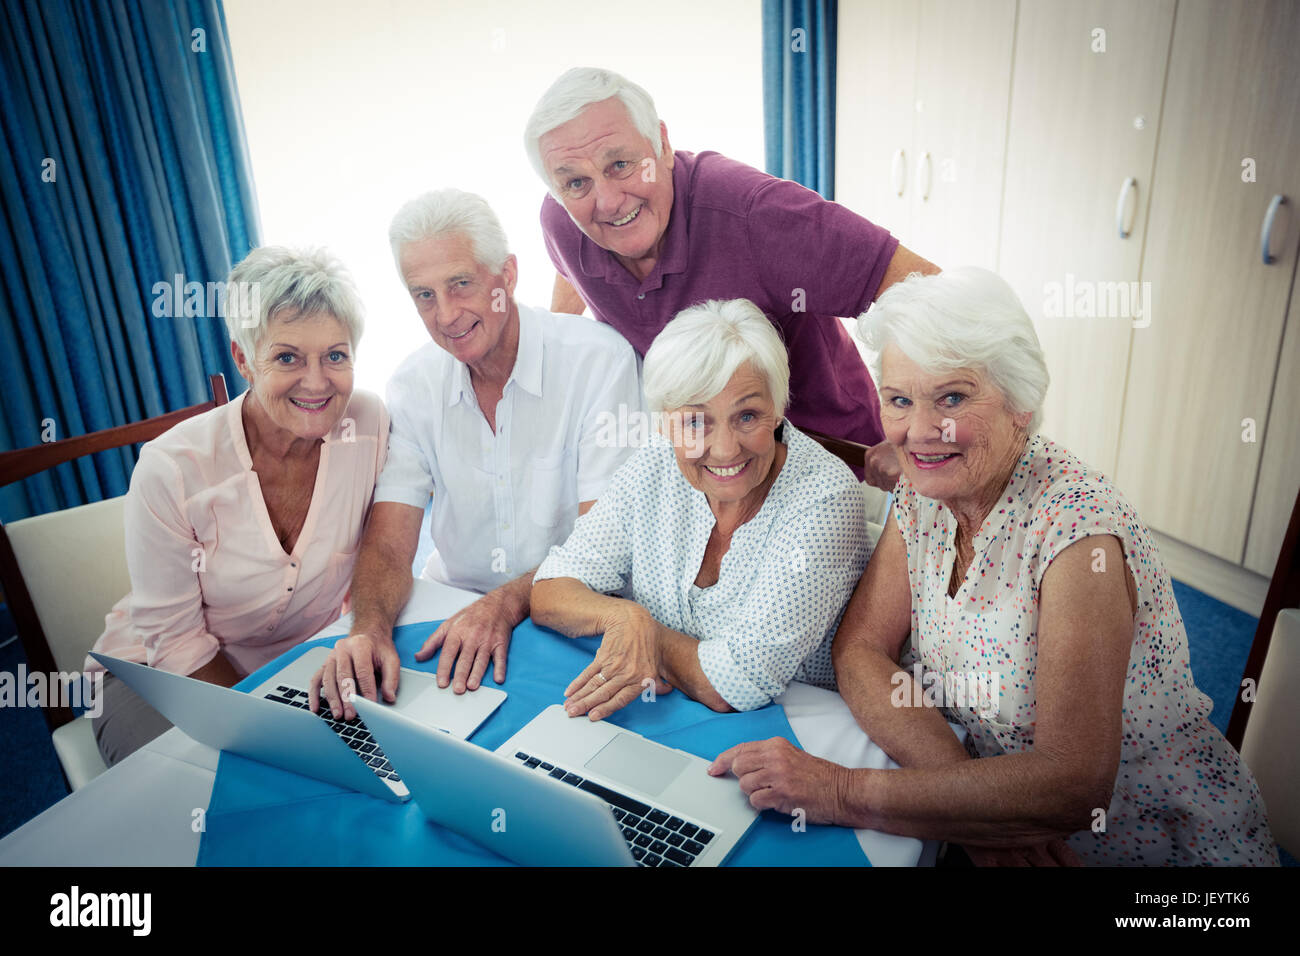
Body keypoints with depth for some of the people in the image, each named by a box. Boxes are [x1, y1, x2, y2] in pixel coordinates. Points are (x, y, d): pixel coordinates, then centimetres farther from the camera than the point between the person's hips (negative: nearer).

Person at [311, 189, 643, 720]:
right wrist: (369, 628, -27)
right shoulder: (412, 386, 0)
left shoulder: (599, 359, -14)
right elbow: (388, 545, -6)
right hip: (452, 602, 4)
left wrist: (504, 604, -32)